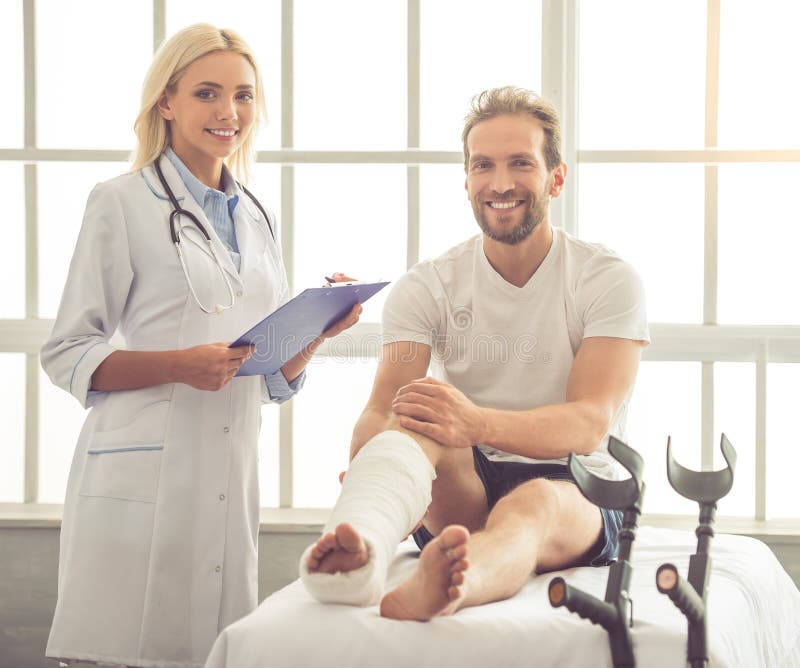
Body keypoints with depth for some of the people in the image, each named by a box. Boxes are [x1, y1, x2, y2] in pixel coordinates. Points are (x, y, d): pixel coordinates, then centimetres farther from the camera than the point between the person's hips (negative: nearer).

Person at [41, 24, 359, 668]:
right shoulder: (123, 203, 0)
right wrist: (180, 365, -18)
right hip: (142, 475, -5)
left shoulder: (258, 219, 17)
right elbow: (66, 356, -3)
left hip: (232, 480, 5)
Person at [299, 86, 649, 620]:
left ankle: (428, 593, -72)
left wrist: (478, 423, -36)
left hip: (576, 493, -2)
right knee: (418, 423, -31)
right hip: (463, 492, 2)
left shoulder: (609, 280, 0)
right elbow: (380, 410, -7)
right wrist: (369, 465, -34)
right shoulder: (427, 288, 6)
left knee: (533, 504, -38)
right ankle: (360, 548, -63)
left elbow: (590, 423, -15)